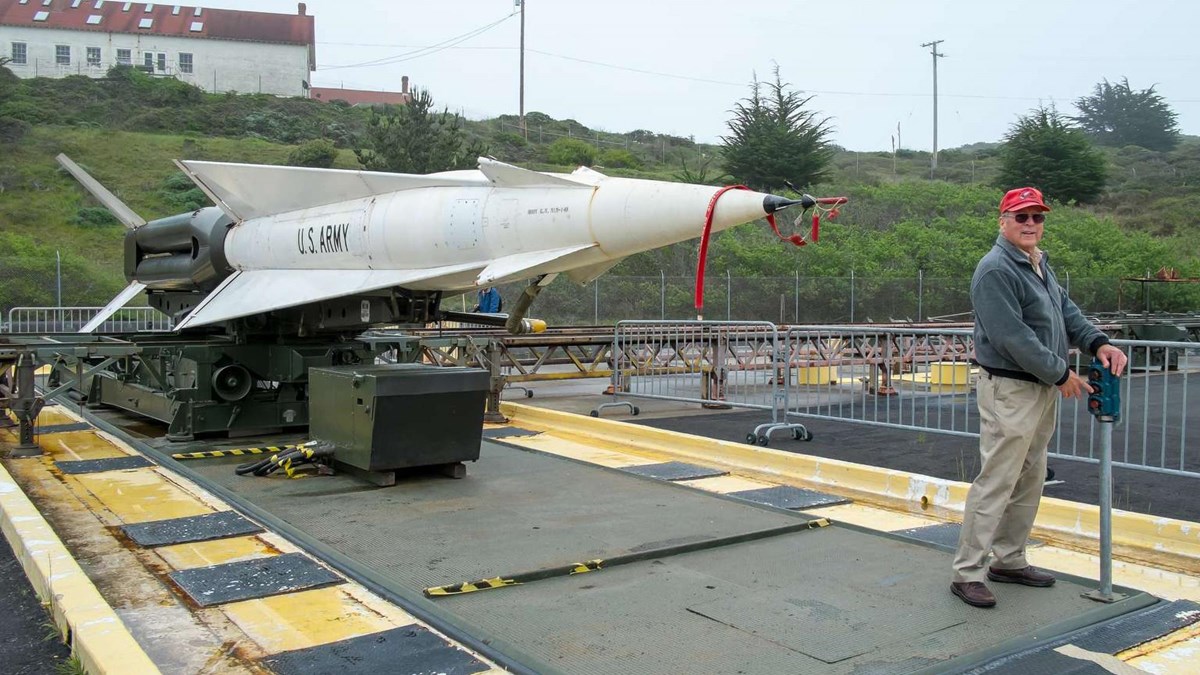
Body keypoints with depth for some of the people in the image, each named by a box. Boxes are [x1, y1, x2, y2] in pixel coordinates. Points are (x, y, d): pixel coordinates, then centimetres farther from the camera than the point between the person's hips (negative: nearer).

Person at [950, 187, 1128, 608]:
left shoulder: (1040, 264, 15)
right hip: (1009, 390, -10)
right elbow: (1013, 337, -22)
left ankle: (1009, 560, 28)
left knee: (1029, 482, 16)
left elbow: (1066, 311, 17)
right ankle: (968, 573, -1)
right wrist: (1060, 373, -15)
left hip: (1044, 388, 10)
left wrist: (1098, 343, -1)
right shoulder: (996, 269, -17)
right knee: (995, 483, -8)